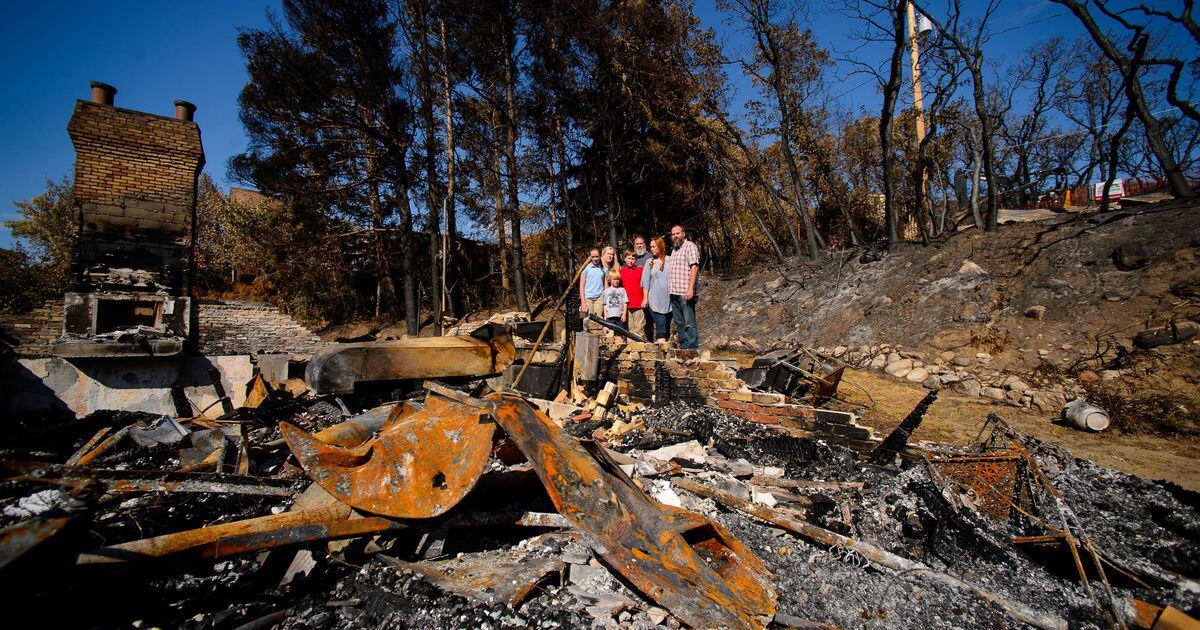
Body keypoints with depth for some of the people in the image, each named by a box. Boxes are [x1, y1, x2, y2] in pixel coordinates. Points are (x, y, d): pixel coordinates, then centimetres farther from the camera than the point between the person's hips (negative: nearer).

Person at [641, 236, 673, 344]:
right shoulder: (650, 263, 10)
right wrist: (645, 298, 4)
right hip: (655, 300, 0)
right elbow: (646, 282, 9)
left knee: (667, 324, 2)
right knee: (660, 323, -9)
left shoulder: (670, 261, 6)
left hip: (668, 299, 0)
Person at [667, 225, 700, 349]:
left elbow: (694, 267, -15)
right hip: (674, 292, 9)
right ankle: (684, 347, 19)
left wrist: (690, 288, -23)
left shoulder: (690, 246, -5)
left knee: (689, 322, -8)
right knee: (679, 323, 12)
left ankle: (692, 348, -5)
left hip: (685, 292, -9)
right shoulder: (674, 250, 21)